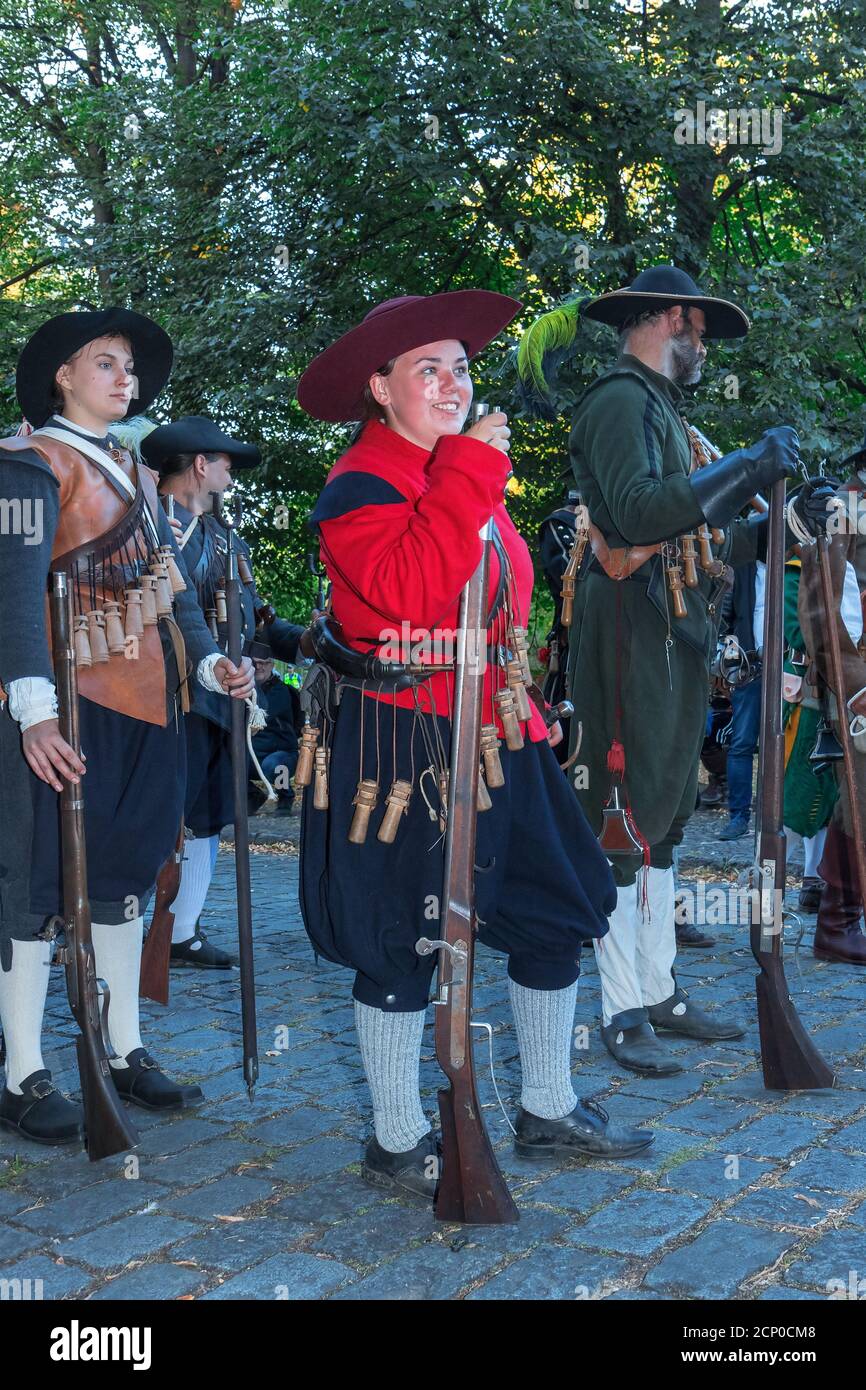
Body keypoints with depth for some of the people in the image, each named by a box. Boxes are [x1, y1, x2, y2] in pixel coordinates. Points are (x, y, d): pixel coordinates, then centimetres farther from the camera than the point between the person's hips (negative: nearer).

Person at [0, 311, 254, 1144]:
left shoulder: (137, 476, 20)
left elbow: (167, 579, 17)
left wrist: (209, 663, 0)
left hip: (146, 702, 8)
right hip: (68, 707, -8)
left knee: (125, 878, 14)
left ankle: (126, 1052, 25)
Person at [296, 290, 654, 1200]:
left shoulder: (466, 473, 15)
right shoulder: (360, 484, -12)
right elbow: (408, 588, -31)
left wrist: (524, 711, 18)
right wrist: (470, 469, -26)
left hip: (494, 738, 9)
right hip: (396, 745, -8)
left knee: (557, 910, 12)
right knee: (401, 944, 3)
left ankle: (548, 1111, 30)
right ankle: (397, 1144, 21)